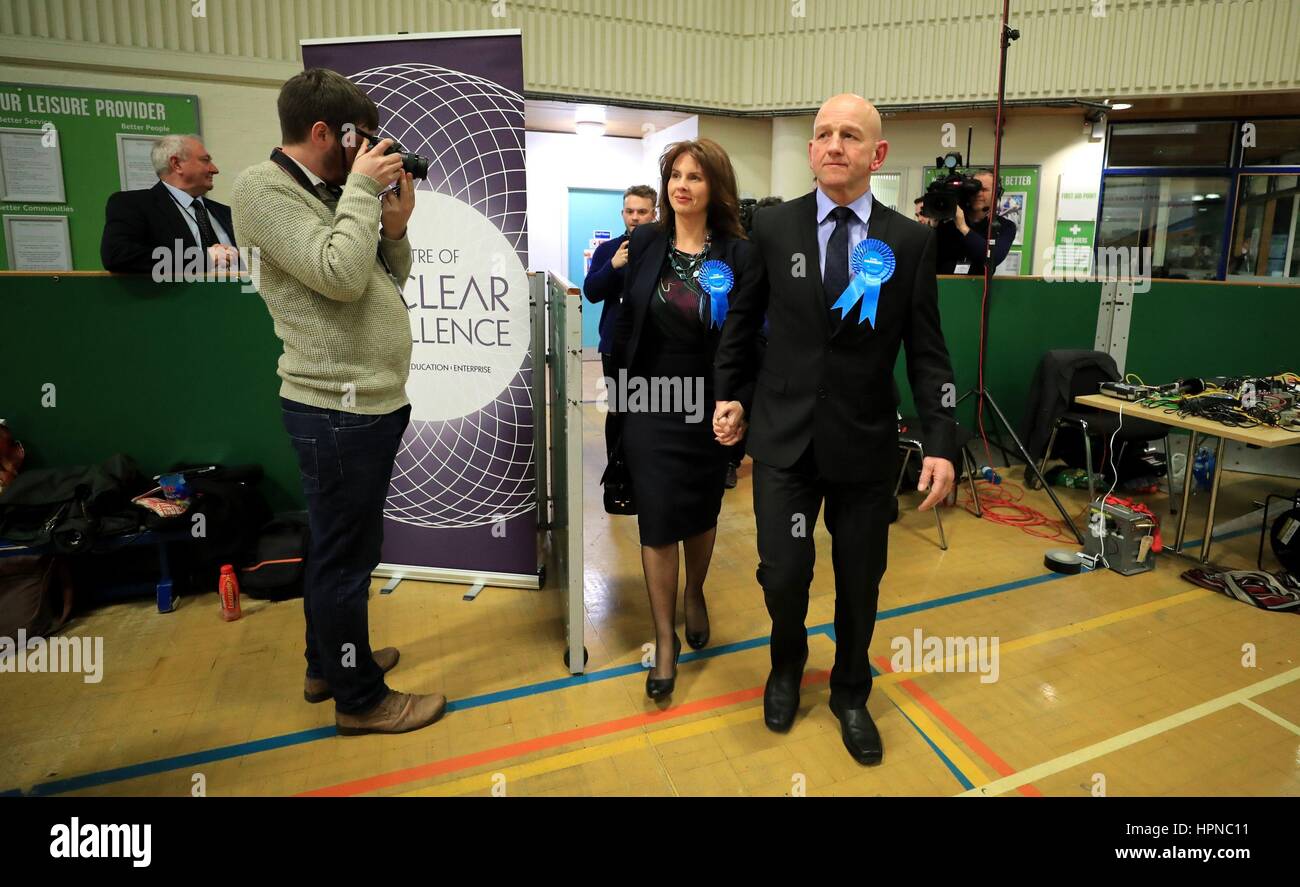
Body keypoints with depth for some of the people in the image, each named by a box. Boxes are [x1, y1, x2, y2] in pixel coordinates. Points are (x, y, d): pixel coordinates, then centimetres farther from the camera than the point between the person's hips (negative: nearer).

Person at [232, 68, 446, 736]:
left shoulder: (332, 194, 15)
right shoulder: (264, 188, -10)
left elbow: (389, 281, 17)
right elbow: (340, 276, -22)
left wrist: (395, 225, 1)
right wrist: (362, 189, -12)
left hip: (374, 403, 10)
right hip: (338, 410, -10)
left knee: (338, 547, 21)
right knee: (345, 555, 2)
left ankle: (329, 662, 40)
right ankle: (360, 699, 19)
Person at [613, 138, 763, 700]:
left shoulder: (739, 254, -7)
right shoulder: (645, 243, 0)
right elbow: (628, 320, 5)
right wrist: (624, 383, 2)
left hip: (709, 406, -1)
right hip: (651, 405, 1)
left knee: (701, 514, 16)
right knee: (658, 521, 1)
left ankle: (695, 596, 44)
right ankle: (665, 640, 16)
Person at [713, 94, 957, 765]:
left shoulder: (911, 242, 0)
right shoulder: (772, 227, -1)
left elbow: (926, 351, 0)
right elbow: (741, 322, 9)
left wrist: (941, 444, -5)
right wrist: (732, 395, 7)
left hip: (866, 442, 1)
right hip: (783, 436, 0)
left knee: (860, 582, 11)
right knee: (783, 573, -1)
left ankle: (850, 694, 39)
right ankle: (787, 666, 34)